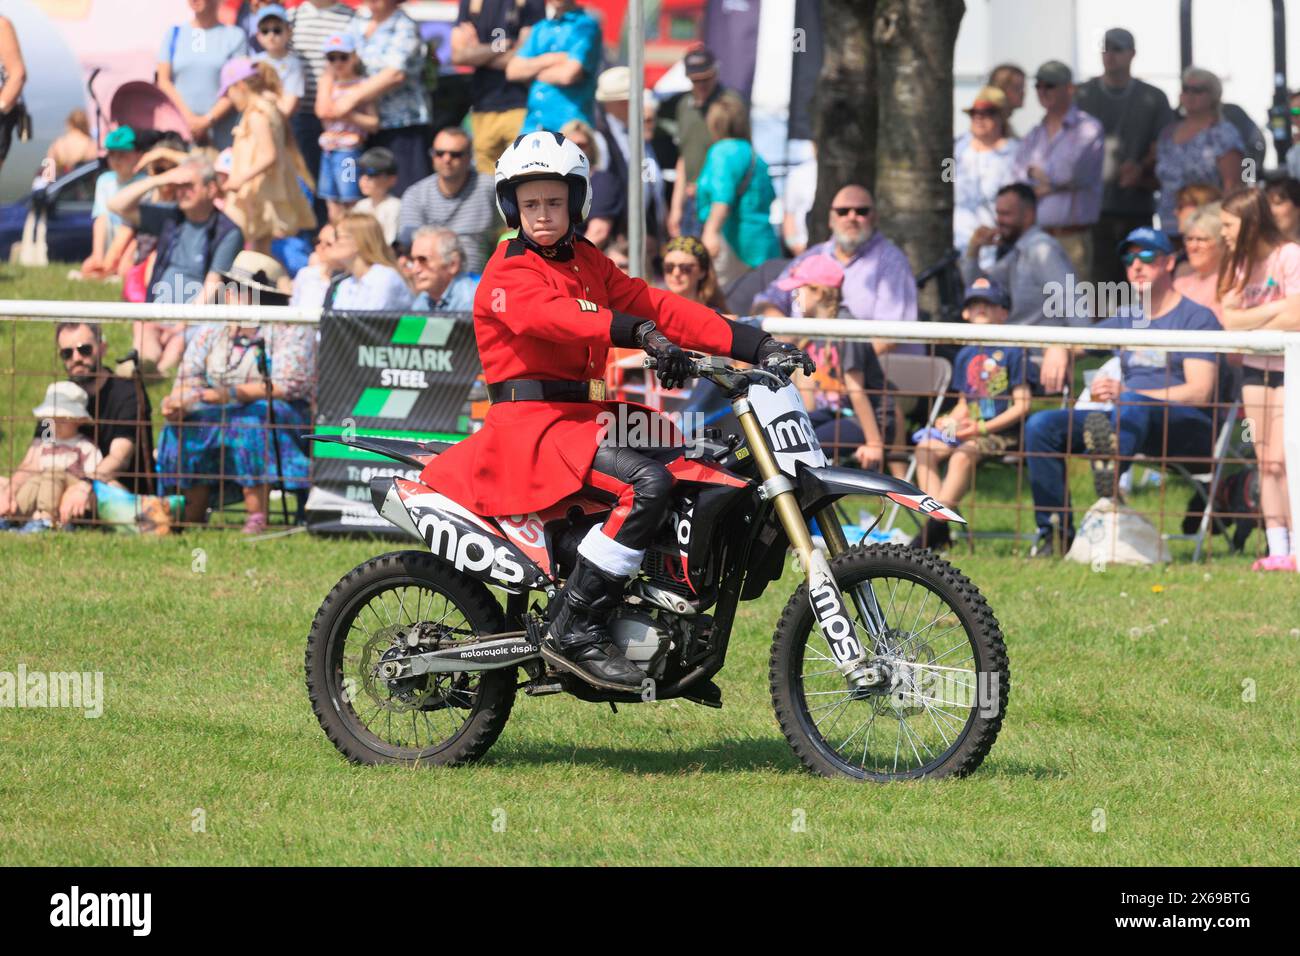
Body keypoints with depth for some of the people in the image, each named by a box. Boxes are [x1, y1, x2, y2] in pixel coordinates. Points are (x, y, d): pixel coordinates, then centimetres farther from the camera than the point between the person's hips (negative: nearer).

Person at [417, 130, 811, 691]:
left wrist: (753, 345, 1)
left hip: (581, 420, 9)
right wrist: (642, 334, -43)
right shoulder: (508, 272, -7)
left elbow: (653, 305, 11)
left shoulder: (588, 264, 18)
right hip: (531, 421, -9)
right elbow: (552, 315, -28)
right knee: (647, 484, -29)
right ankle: (574, 632, -29)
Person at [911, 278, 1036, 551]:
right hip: (970, 431, 7)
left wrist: (983, 428, -16)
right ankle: (938, 530, -23)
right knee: (925, 447, -16)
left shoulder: (1013, 352, -3)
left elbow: (1022, 405, -8)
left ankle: (934, 530, -34)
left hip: (1004, 433, -7)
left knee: (963, 454, -33)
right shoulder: (965, 356, 18)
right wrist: (950, 421, 1)